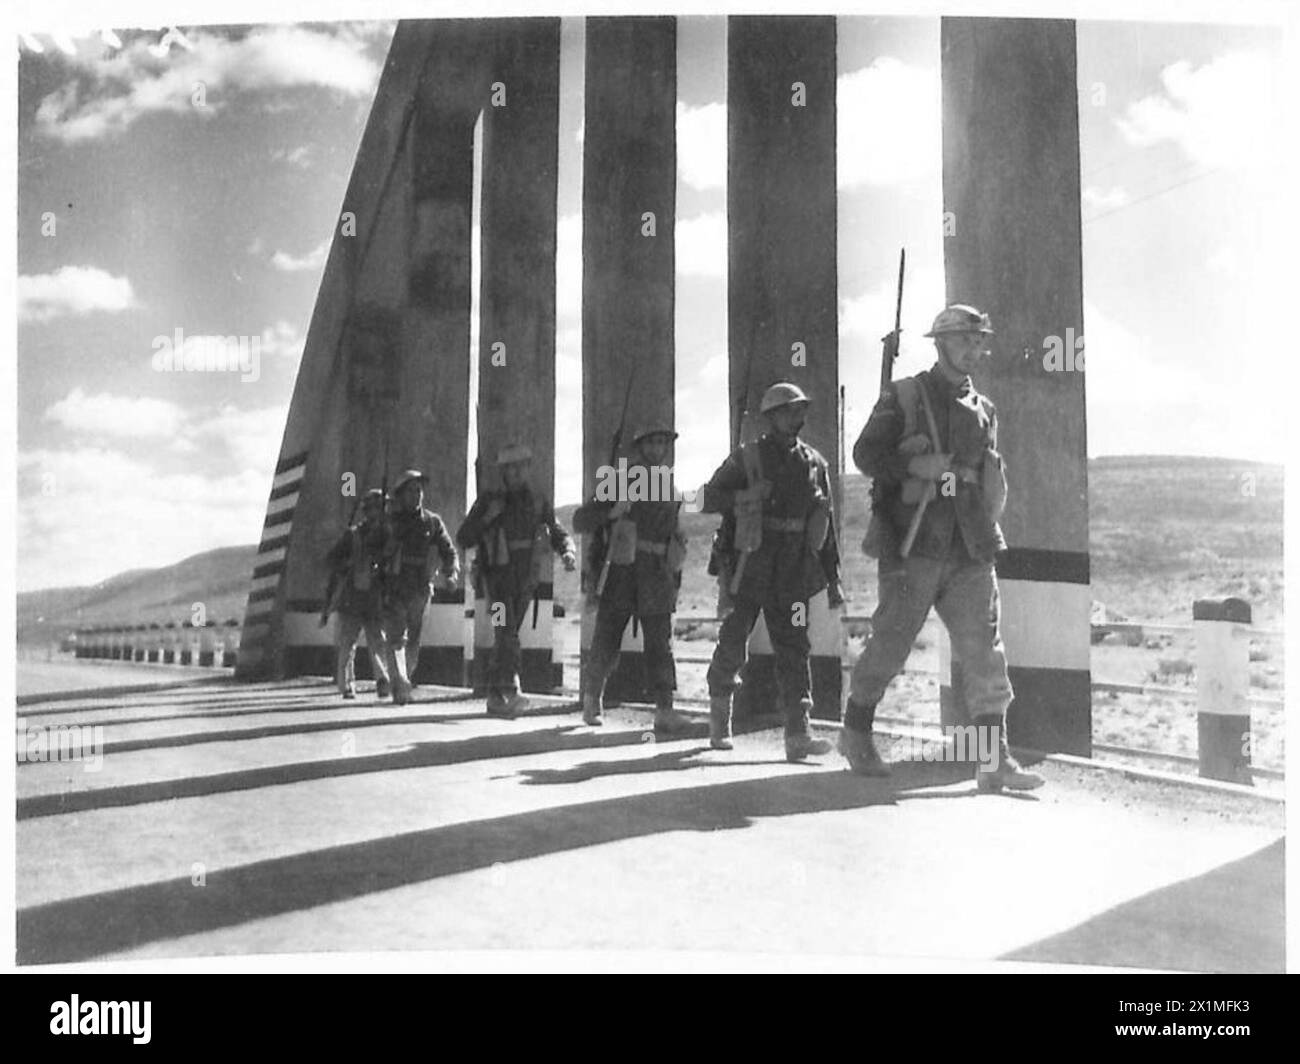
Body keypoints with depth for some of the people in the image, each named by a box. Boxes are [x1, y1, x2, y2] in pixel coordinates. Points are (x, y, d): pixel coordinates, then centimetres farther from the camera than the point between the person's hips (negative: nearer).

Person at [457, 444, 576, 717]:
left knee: (505, 639, 14)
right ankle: (510, 691, -26)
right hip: (496, 579, -4)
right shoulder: (488, 500, -6)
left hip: (525, 582, 4)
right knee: (506, 635, -20)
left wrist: (568, 552, -19)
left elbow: (558, 533, 3)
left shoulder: (538, 503, 2)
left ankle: (495, 697, 25)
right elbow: (463, 539, -5)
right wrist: (487, 518, -20)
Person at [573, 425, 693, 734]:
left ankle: (664, 711, -7)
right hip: (619, 575, -3)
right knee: (605, 645, 4)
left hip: (656, 579, 3)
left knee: (660, 645, -6)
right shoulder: (619, 485, -1)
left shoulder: (669, 490, 13)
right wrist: (611, 511, -21)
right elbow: (580, 521, -4)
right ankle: (592, 699, 25)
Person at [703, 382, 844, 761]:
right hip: (749, 569, -2)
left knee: (794, 650, -5)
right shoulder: (746, 457, 0)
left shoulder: (815, 463, 10)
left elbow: (827, 525, 14)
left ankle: (798, 733, -8)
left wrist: (832, 579, 12)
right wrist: (746, 495, -17)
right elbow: (710, 499, 0)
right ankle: (719, 713, 28)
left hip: (793, 574, 3)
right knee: (732, 647, 4)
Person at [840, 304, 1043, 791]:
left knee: (985, 650, -3)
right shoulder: (902, 397, 2)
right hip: (913, 548, -4)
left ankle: (995, 759, 0)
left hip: (970, 551, 5)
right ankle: (856, 732, 24)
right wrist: (916, 465, -17)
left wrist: (985, 526, 13)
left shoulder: (984, 410, 16)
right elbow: (865, 453, -3)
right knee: (890, 644, 3)